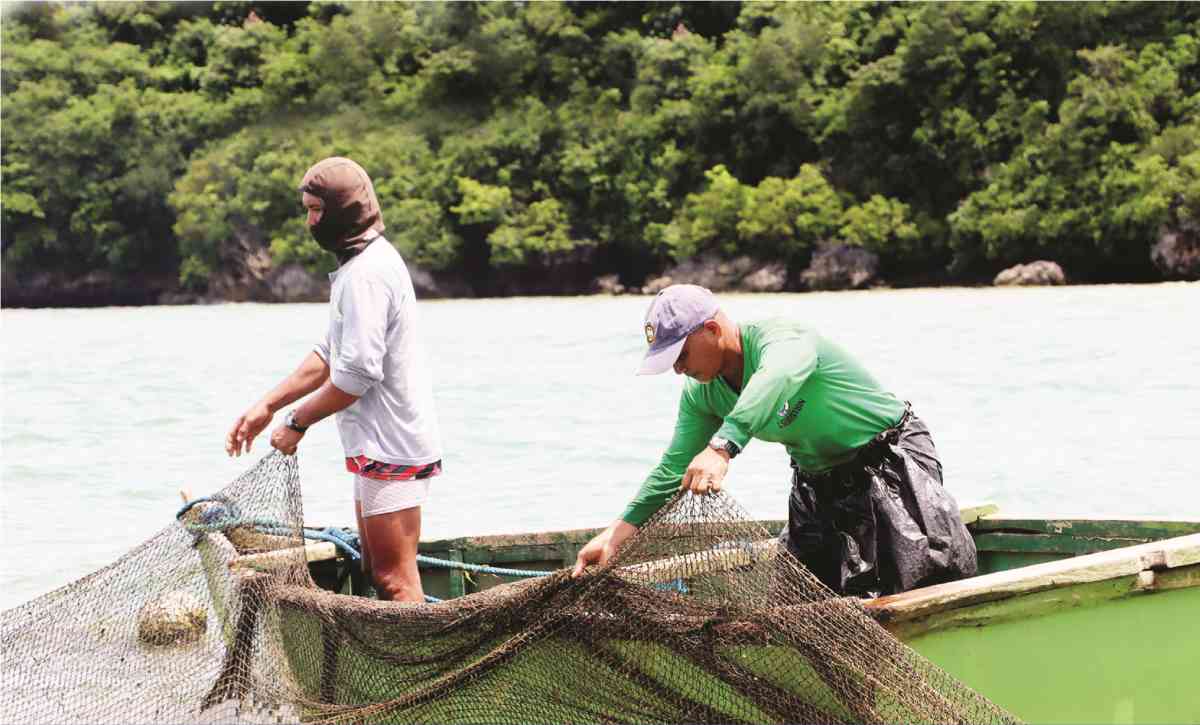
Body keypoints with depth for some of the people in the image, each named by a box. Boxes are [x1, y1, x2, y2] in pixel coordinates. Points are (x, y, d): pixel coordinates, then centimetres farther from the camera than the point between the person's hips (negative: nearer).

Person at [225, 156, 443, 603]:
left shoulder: (366, 272, -18)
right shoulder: (367, 262, 16)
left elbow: (357, 373, -23)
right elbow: (329, 354, 20)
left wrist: (297, 423, -11)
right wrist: (266, 406, 13)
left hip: (390, 449, -11)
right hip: (379, 445, 11)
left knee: (395, 580, -8)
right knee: (375, 571, 15)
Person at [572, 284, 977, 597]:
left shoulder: (784, 339, -30)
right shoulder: (702, 393, -5)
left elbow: (775, 379, -54)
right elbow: (674, 468, -3)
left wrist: (722, 447, -70)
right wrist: (619, 532, -16)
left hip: (893, 462, -8)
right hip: (817, 481, 8)